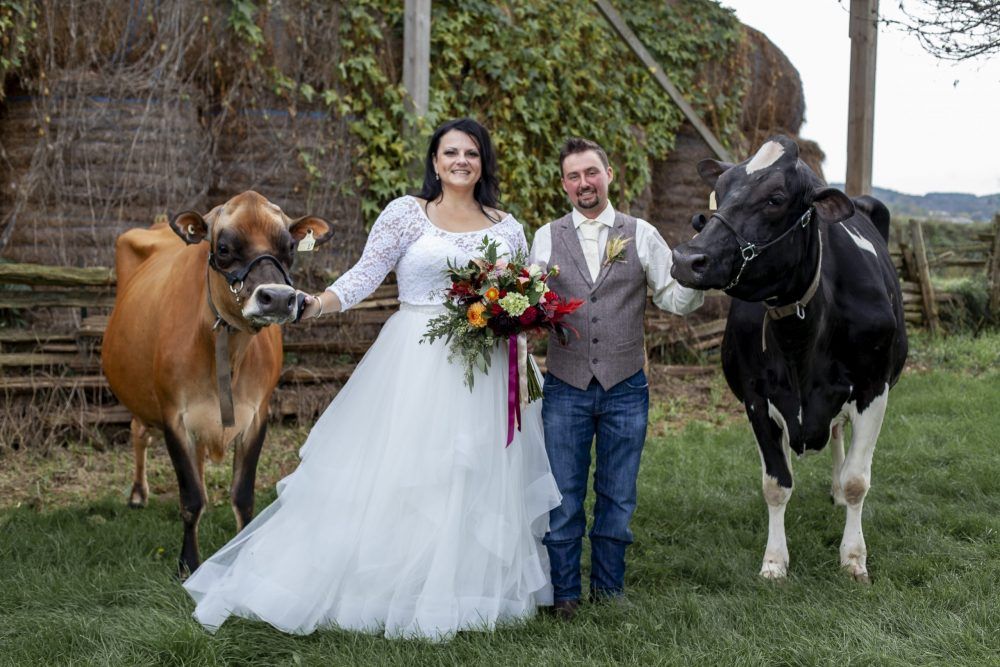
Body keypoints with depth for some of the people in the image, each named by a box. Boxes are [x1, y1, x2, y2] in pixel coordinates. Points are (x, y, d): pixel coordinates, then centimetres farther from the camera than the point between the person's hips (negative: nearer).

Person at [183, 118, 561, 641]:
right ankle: (385, 587, 6)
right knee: (398, 474, -4)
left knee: (481, 482, 4)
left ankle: (472, 591, 15)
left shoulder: (506, 227, 11)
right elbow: (366, 273, -5)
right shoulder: (406, 213, 2)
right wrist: (317, 304, -20)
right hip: (416, 363, -3)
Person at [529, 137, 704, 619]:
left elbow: (675, 299, 3)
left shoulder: (641, 235, 3)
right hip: (565, 387, 0)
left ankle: (608, 589, 24)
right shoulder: (547, 238, 4)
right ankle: (564, 593, 18)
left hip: (625, 388, 0)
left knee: (618, 498, 10)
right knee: (563, 497, 5)